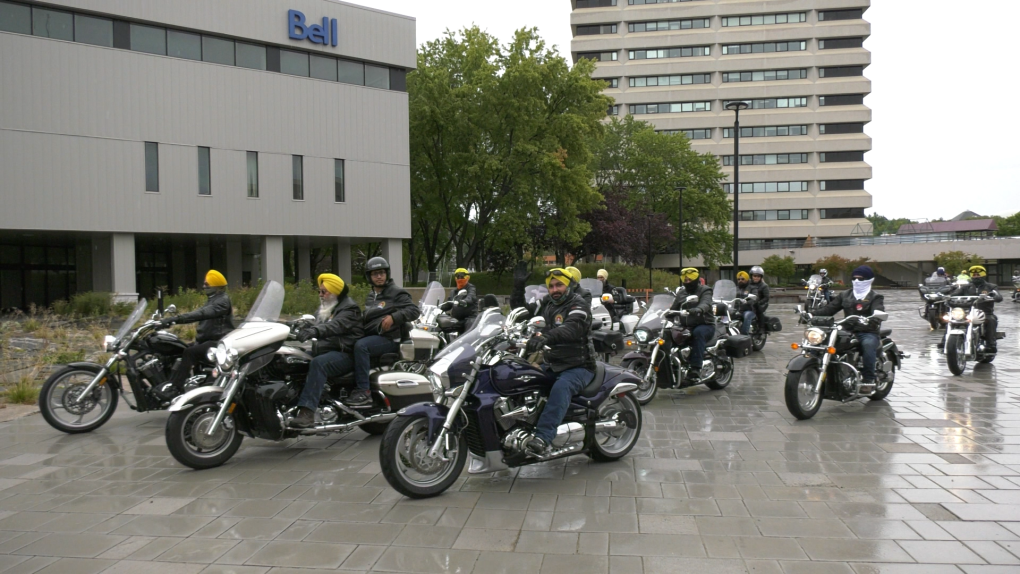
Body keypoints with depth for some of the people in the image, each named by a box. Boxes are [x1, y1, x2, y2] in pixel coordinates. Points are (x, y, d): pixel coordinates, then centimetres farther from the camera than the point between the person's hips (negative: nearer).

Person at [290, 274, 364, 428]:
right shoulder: (326, 308, 23)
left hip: (345, 353, -9)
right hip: (326, 349, 9)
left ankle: (307, 413, -43)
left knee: (318, 363, -35)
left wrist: (313, 331, -44)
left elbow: (336, 326, -27)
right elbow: (314, 323, 13)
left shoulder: (349, 308, -7)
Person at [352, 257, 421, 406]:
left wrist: (393, 317, -23)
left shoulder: (396, 292, 0)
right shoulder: (370, 296, 24)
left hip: (389, 338, -8)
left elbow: (414, 310, -10)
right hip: (370, 335, 8)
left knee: (360, 346, -33)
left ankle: (363, 391, -34)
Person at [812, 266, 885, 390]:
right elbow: (829, 308, 11)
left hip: (868, 332, -4)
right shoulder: (845, 295, 21)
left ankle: (869, 379, -31)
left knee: (868, 344, -38)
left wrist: (869, 320, -38)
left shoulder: (875, 298, 7)